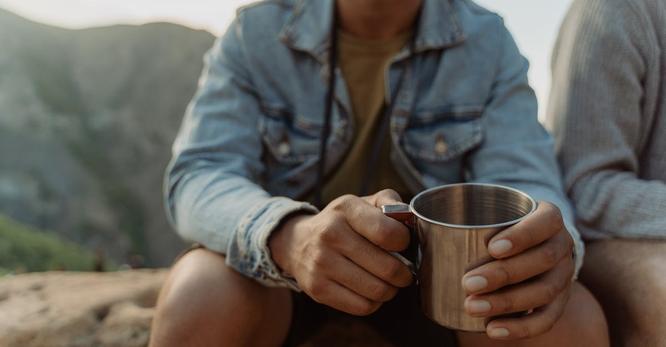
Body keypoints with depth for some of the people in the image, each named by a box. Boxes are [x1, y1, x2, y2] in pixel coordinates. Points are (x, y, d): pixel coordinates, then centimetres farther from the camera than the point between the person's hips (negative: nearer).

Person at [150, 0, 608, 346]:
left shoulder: (488, 42, -9)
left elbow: (522, 185, -17)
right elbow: (200, 182, -21)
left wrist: (552, 246, -44)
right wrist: (289, 239, -45)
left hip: (431, 267, 1)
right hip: (279, 263, 0)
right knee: (201, 299, -34)